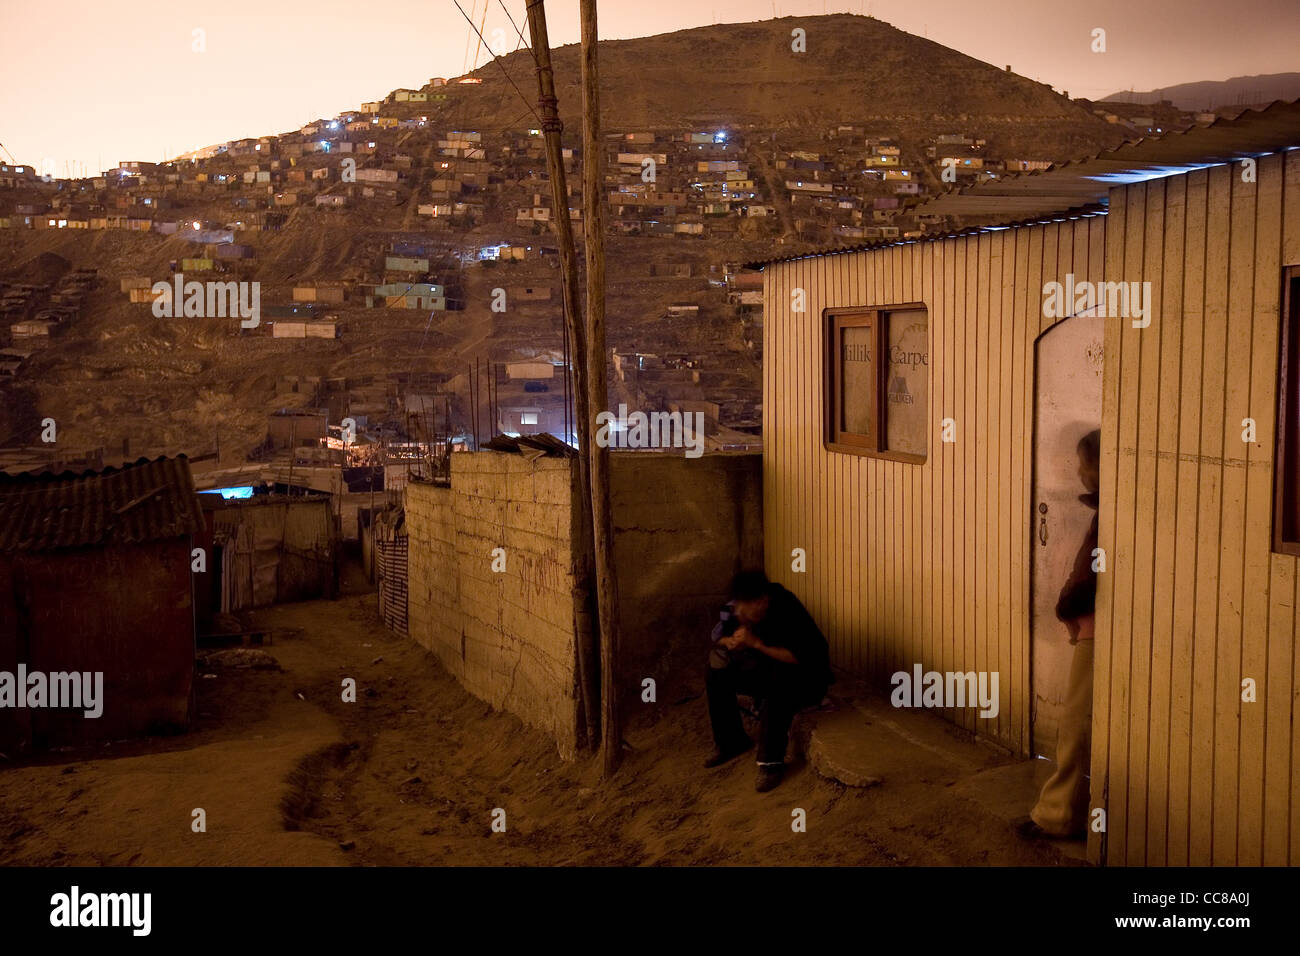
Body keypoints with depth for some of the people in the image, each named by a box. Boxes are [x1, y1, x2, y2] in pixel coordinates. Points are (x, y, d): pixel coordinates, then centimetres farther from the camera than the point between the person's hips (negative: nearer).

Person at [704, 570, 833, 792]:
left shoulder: (787, 609, -30)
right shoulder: (737, 609, -11)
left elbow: (801, 657, -34)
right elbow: (718, 635, 1)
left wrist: (757, 644, -36)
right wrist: (731, 641, -24)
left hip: (806, 676, -7)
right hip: (768, 668, 7)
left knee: (776, 690, -39)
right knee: (717, 678, -9)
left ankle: (772, 762, -28)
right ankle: (731, 742, 8)